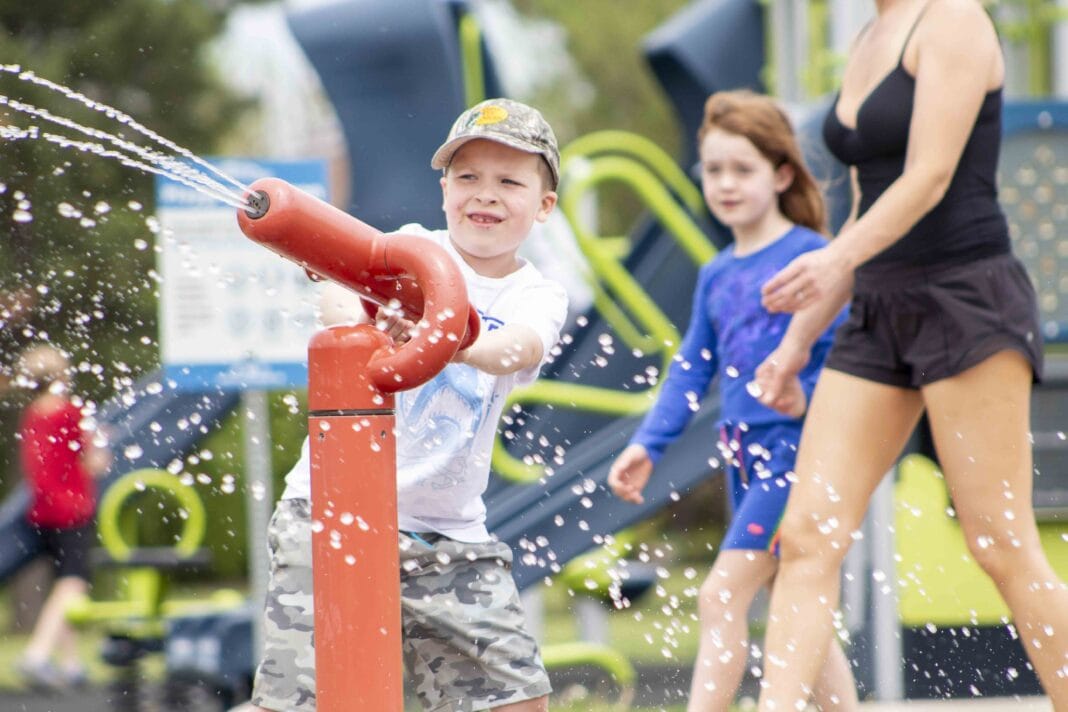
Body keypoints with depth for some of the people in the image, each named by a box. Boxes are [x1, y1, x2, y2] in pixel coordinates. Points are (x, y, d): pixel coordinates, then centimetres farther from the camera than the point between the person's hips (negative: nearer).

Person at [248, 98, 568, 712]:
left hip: (449, 533, 3)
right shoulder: (415, 250, 0)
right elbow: (342, 293, -22)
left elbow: (516, 350, -21)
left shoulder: (538, 297, 4)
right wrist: (354, 315, -48)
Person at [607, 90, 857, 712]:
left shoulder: (811, 256, -7)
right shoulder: (717, 277, 15)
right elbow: (692, 371, 16)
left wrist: (807, 395, -26)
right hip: (745, 455, 8)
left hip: (795, 448, -8)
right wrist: (648, 445, 6)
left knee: (724, 595, -14)